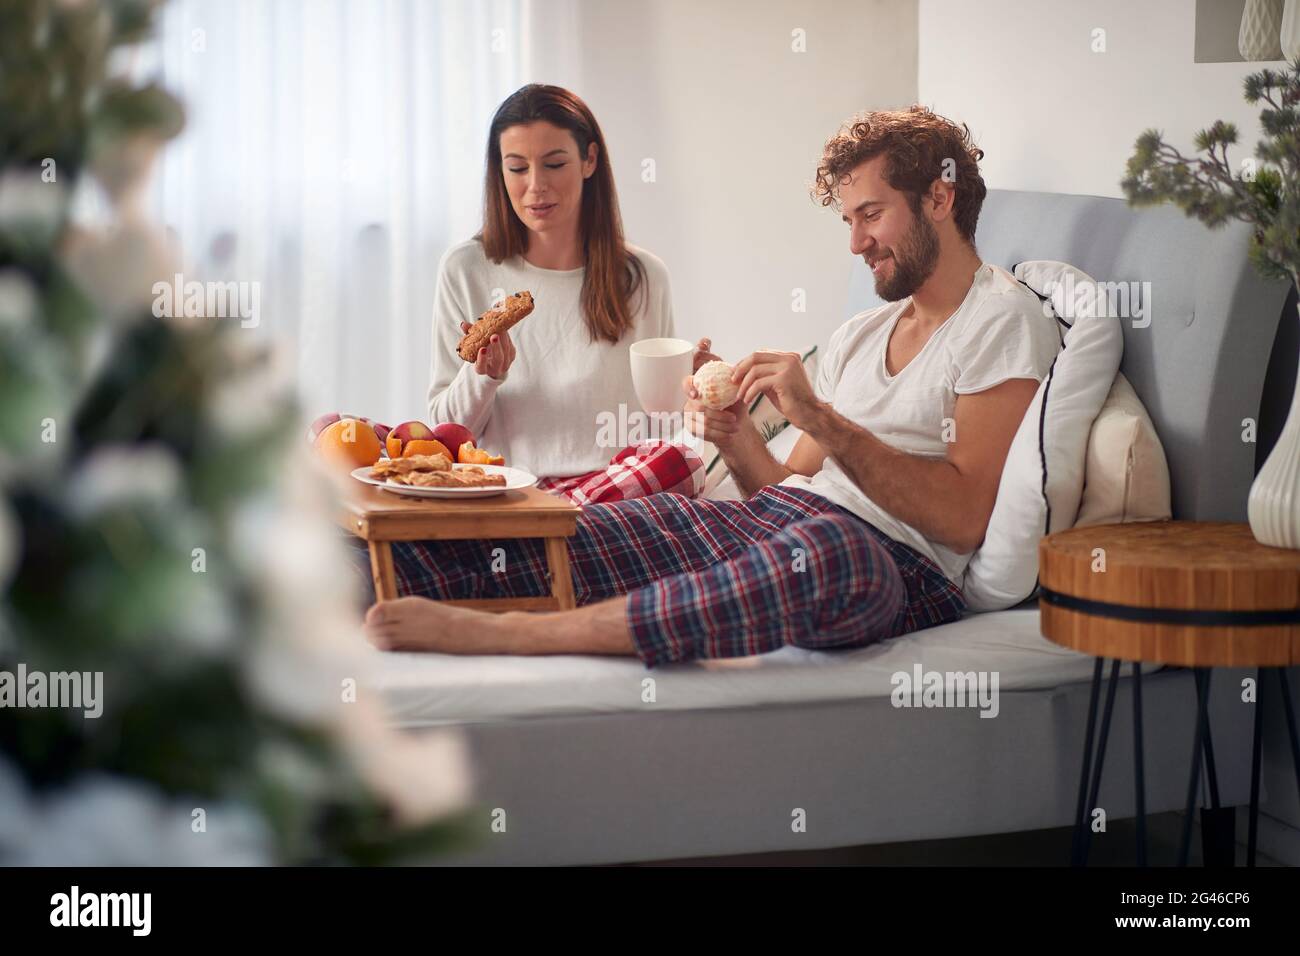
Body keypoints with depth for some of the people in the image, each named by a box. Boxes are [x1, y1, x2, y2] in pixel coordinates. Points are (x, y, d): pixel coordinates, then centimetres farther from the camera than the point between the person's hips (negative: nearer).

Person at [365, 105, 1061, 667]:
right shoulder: (859, 336, 26)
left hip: (897, 561, -8)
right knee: (561, 539, -13)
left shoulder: (1004, 321, 2)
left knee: (827, 551, -42)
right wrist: (736, 439, -2)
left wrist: (822, 418, -17)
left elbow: (965, 518, -12)